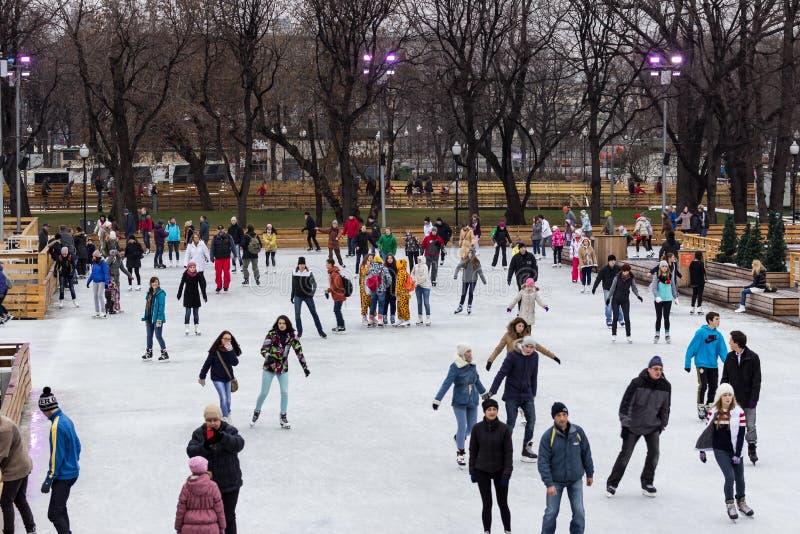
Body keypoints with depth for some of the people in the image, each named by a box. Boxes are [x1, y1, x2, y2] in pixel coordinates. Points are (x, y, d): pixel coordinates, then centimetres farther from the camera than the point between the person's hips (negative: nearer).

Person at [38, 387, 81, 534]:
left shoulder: (57, 427, -23)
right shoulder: (66, 420, 5)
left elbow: (57, 456, -22)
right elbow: (77, 445, 14)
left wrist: (49, 480, -16)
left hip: (64, 476, -10)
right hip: (73, 471, 10)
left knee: (54, 514, -6)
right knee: (60, 508, 23)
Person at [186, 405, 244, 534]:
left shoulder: (230, 430, -7)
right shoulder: (199, 433, -2)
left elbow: (239, 444, -25)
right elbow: (191, 451, -14)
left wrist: (222, 437, -40)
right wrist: (204, 447, -33)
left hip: (229, 483, -2)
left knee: (229, 516, 6)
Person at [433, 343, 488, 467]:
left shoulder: (472, 366, 2)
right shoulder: (455, 367, -16)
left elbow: (477, 381, 19)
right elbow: (446, 384, -18)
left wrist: (484, 393, 33)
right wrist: (437, 400, -22)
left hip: (472, 401, 6)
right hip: (459, 402, -6)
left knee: (472, 427, 10)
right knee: (462, 426, -10)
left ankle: (459, 438, 43)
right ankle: (460, 453, 4)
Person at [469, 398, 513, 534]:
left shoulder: (504, 429, -9)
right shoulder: (477, 428, -5)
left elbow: (508, 451, -7)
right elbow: (473, 450, 2)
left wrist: (507, 472, -11)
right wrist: (472, 470, 2)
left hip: (500, 471, 0)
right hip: (482, 472, 0)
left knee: (503, 504, 7)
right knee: (487, 504, 3)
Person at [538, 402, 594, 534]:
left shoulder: (578, 432, -7)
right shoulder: (548, 436, -15)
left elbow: (586, 453, 5)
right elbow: (543, 462, -15)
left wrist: (590, 473, 11)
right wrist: (549, 484, -20)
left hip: (576, 480, 2)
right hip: (556, 480, -2)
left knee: (579, 512, 2)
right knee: (551, 512, 2)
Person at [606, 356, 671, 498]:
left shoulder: (665, 386, -5)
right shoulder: (637, 383, -17)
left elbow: (665, 408, 8)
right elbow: (625, 403, -12)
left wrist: (662, 425, 12)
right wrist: (625, 424, -13)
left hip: (653, 426, 3)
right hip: (633, 426, -3)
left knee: (654, 453, -9)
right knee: (625, 454, -2)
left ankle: (647, 482, 10)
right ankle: (612, 483, 11)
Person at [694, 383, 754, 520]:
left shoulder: (739, 412, -9)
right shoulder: (713, 412, -4)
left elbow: (741, 434, -9)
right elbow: (708, 431, 5)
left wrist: (737, 454, -13)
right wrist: (702, 450, 7)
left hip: (734, 450, 1)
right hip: (720, 450, -1)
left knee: (740, 477, 12)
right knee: (730, 477, -11)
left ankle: (741, 502, 35)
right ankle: (730, 505, 8)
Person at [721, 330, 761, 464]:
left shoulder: (753, 358, -9)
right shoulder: (730, 357, 2)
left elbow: (757, 380, -8)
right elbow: (725, 378, 8)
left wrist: (753, 399, -12)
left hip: (748, 398, -3)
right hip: (733, 398, 3)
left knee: (750, 425, 1)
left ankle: (752, 448, 17)